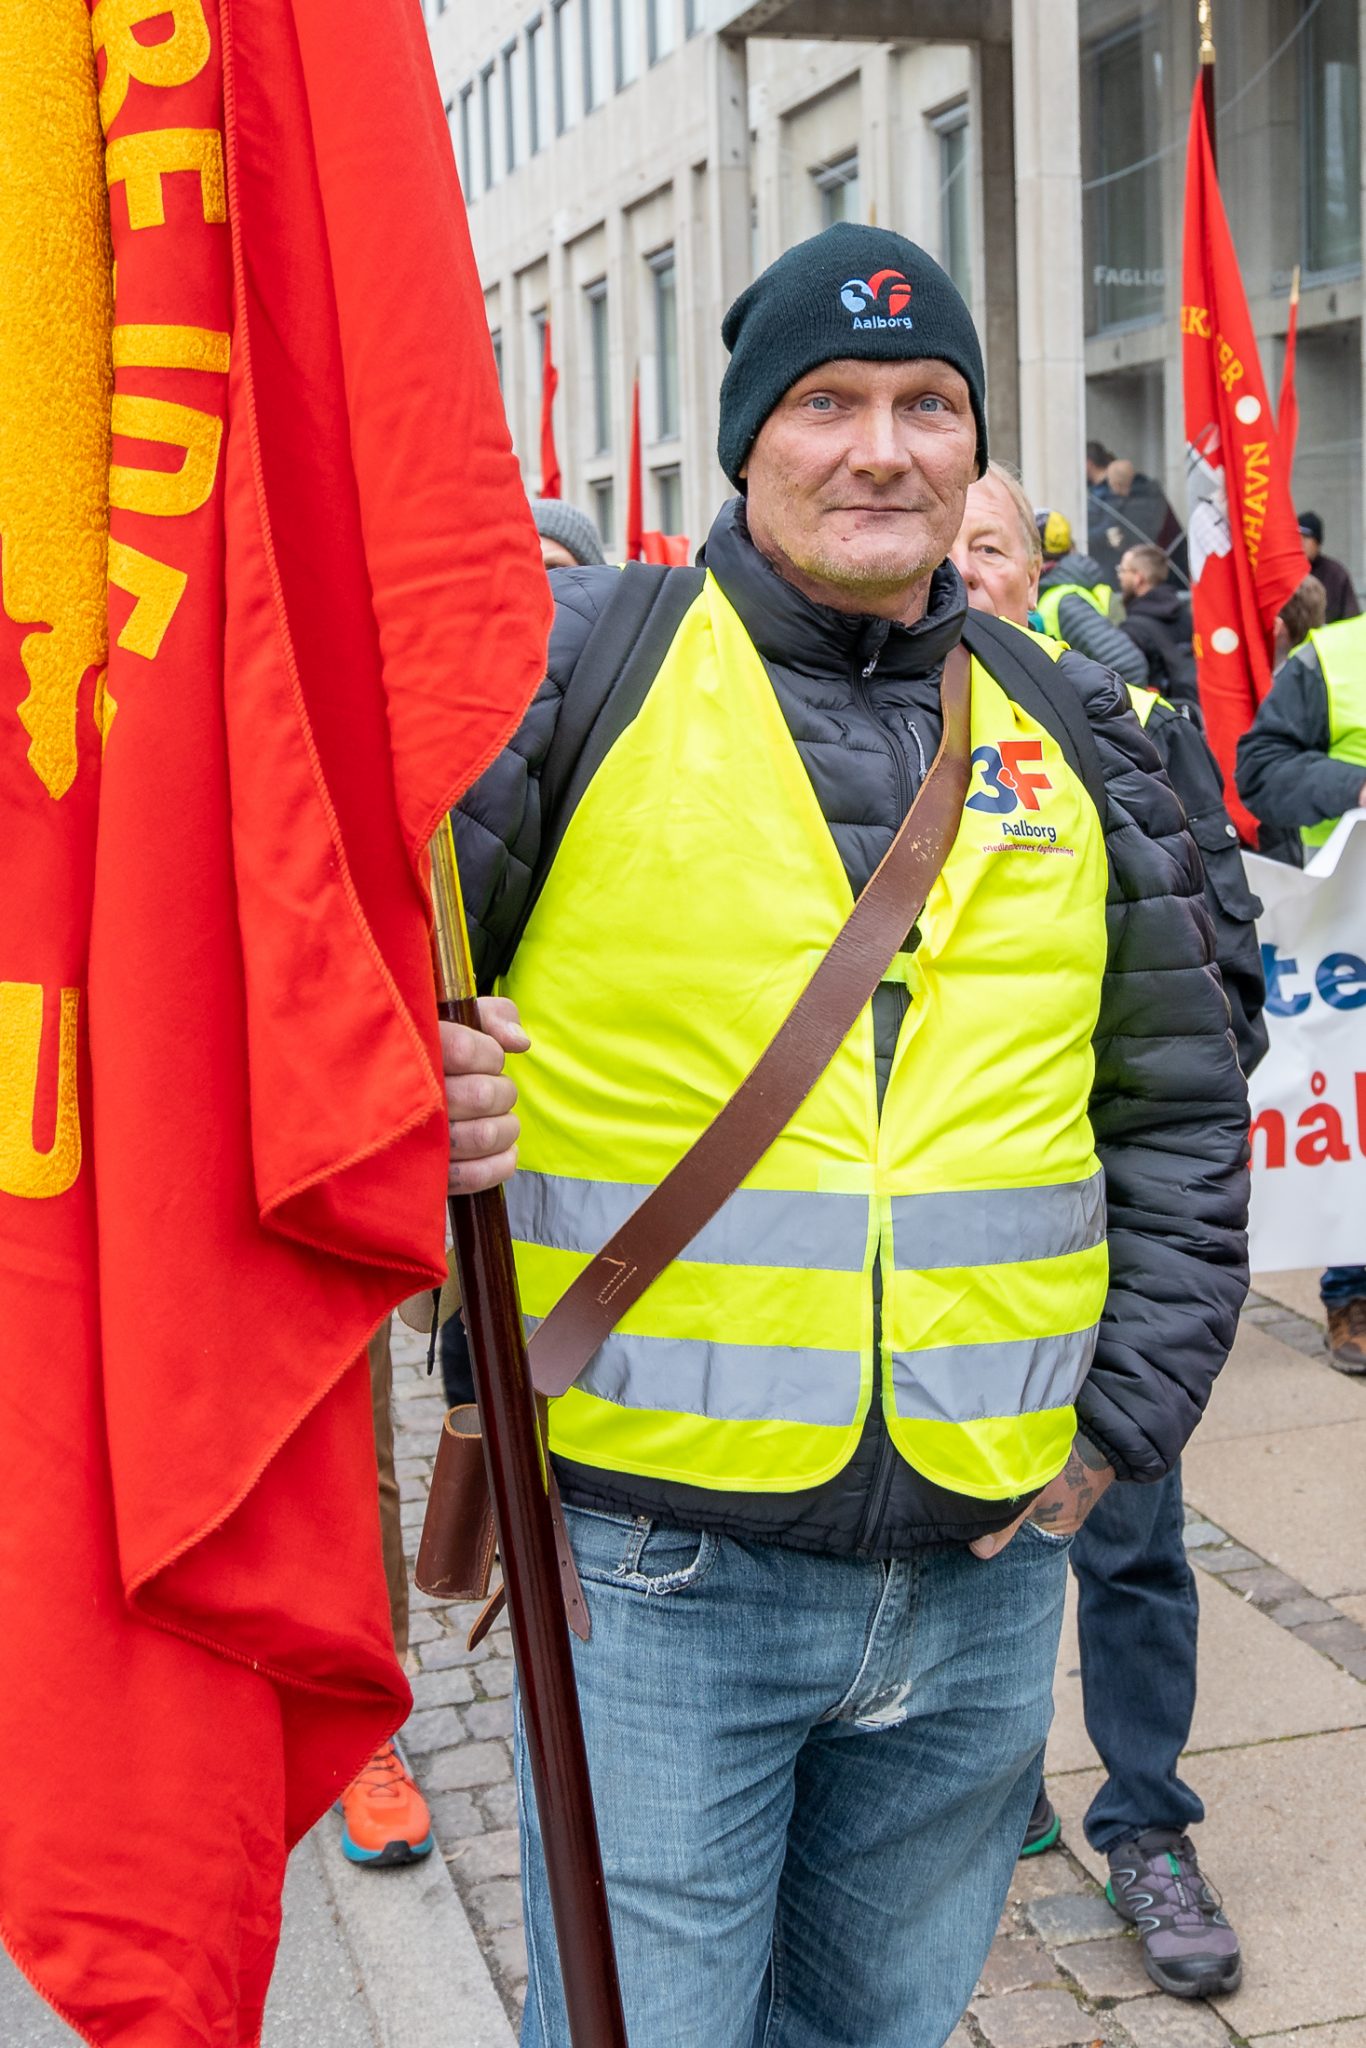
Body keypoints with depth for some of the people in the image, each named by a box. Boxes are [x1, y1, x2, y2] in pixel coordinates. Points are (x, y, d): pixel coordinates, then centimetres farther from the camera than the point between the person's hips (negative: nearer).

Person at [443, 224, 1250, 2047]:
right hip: (652, 1568, -4)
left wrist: (1122, 1421, 7)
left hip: (985, 1573, 4)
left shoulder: (1067, 731, 8)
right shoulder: (575, 665, -5)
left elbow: (1184, 1109, 15)